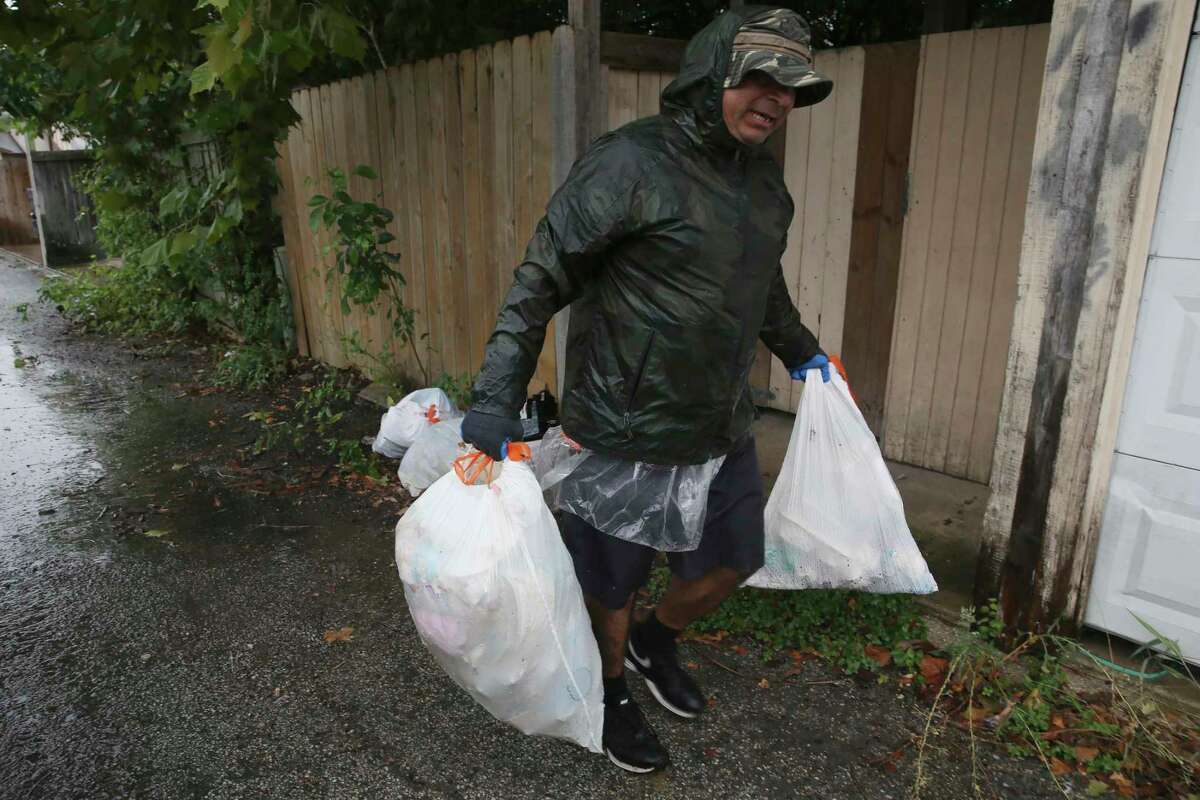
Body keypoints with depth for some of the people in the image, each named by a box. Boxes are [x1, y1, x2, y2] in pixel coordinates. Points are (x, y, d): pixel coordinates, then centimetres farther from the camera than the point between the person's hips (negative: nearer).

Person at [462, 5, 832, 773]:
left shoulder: (764, 176, 6)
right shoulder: (630, 163, -18)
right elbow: (541, 284, -17)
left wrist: (800, 349, 32)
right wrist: (496, 402, -21)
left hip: (723, 426, 8)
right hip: (626, 432, -7)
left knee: (735, 558, 21)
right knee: (614, 580, 14)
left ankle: (657, 641, 51)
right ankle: (611, 691, 45)